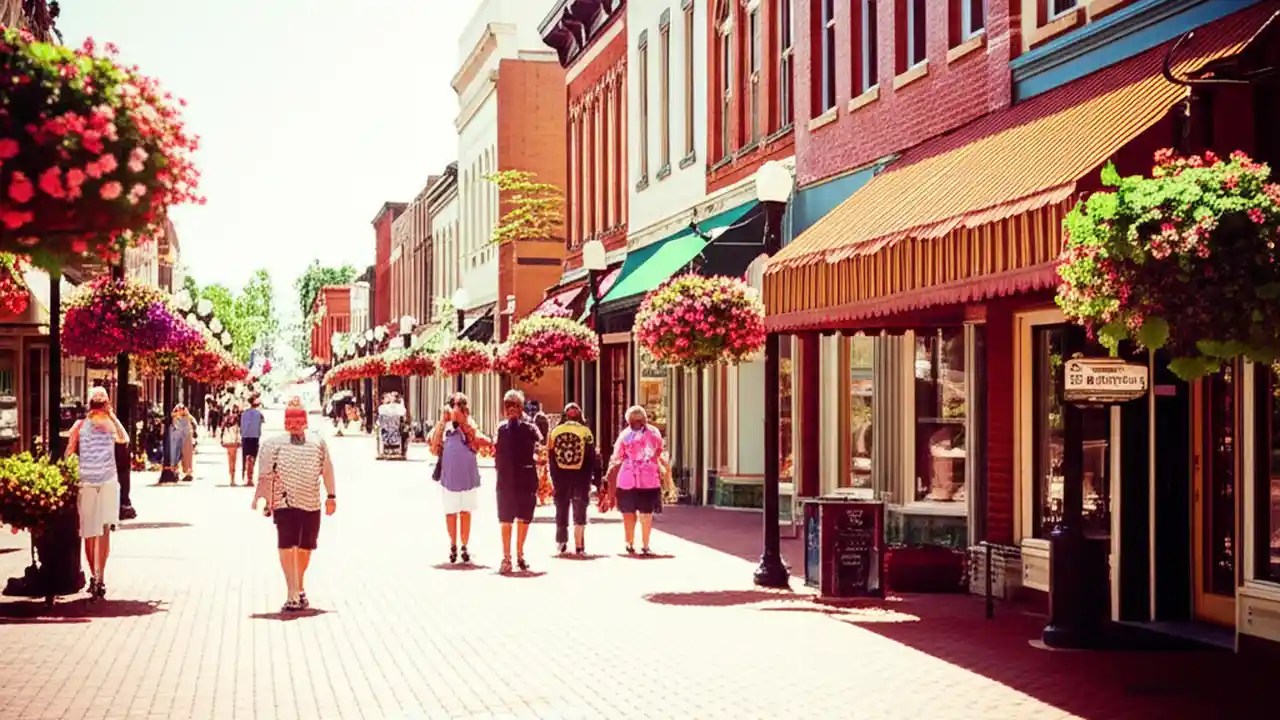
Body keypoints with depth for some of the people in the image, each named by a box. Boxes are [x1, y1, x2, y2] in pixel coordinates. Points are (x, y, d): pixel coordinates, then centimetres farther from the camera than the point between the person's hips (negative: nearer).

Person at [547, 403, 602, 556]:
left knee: (561, 510, 15)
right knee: (579, 513, 5)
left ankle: (562, 544, 21)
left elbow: (550, 457, 3)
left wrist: (554, 478, 11)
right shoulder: (585, 432, -6)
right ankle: (579, 546, 0)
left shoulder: (555, 432, 1)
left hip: (561, 477, 2)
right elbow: (592, 457, -7)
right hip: (580, 478, -2)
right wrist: (596, 478, -1)